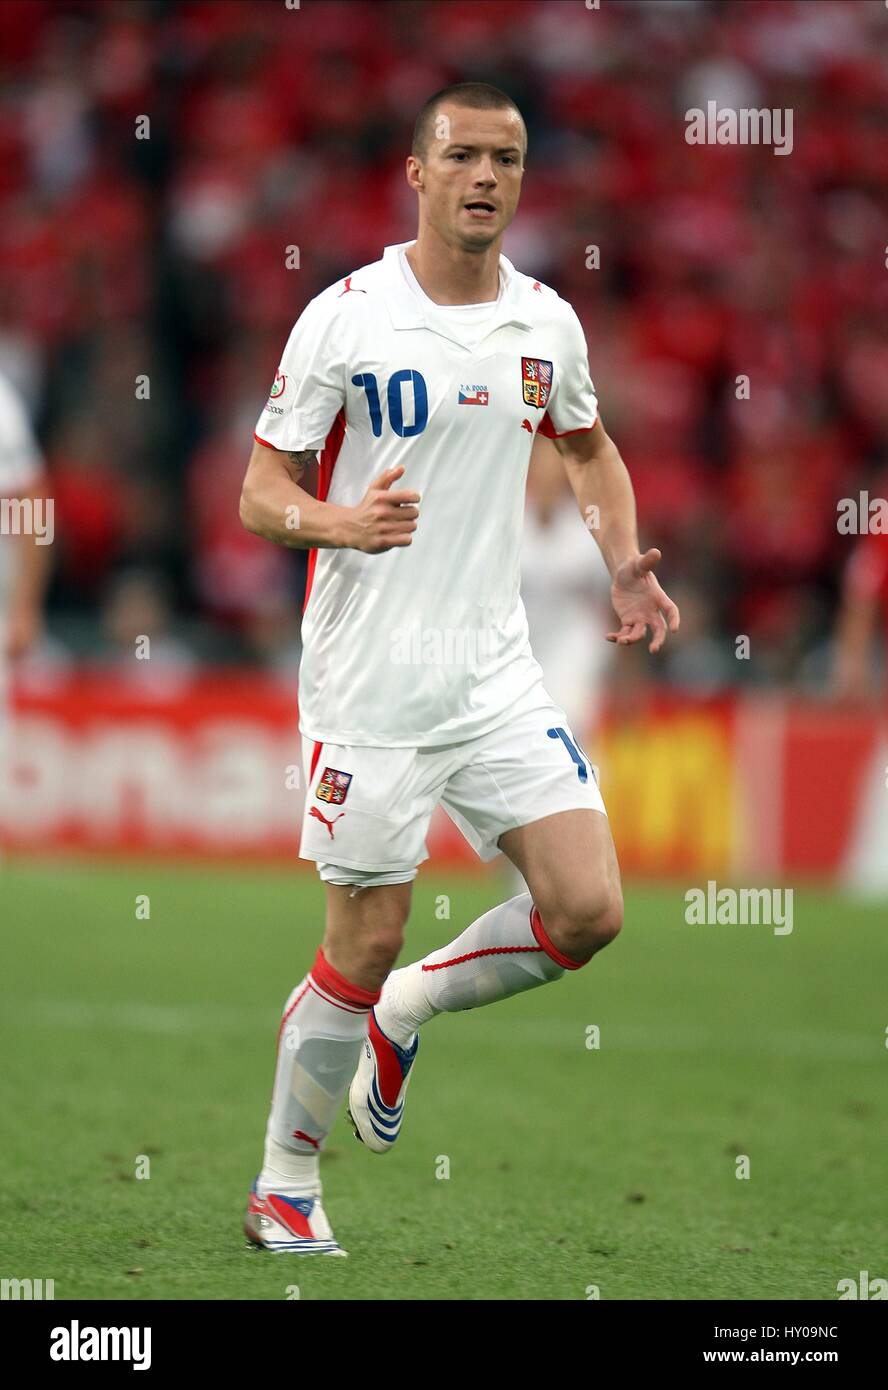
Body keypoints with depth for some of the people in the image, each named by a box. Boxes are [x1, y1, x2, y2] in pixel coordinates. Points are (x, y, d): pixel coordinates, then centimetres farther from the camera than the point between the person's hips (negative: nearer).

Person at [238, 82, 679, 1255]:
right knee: (365, 944, -1)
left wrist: (625, 565, 9)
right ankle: (284, 1190, 17)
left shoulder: (547, 322, 6)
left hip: (498, 673, 5)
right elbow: (261, 493, -6)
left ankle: (401, 1017, 21)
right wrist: (341, 521, -27)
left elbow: (588, 447, 26)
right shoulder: (345, 318, -9)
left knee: (588, 911, -6)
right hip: (370, 681, -5)